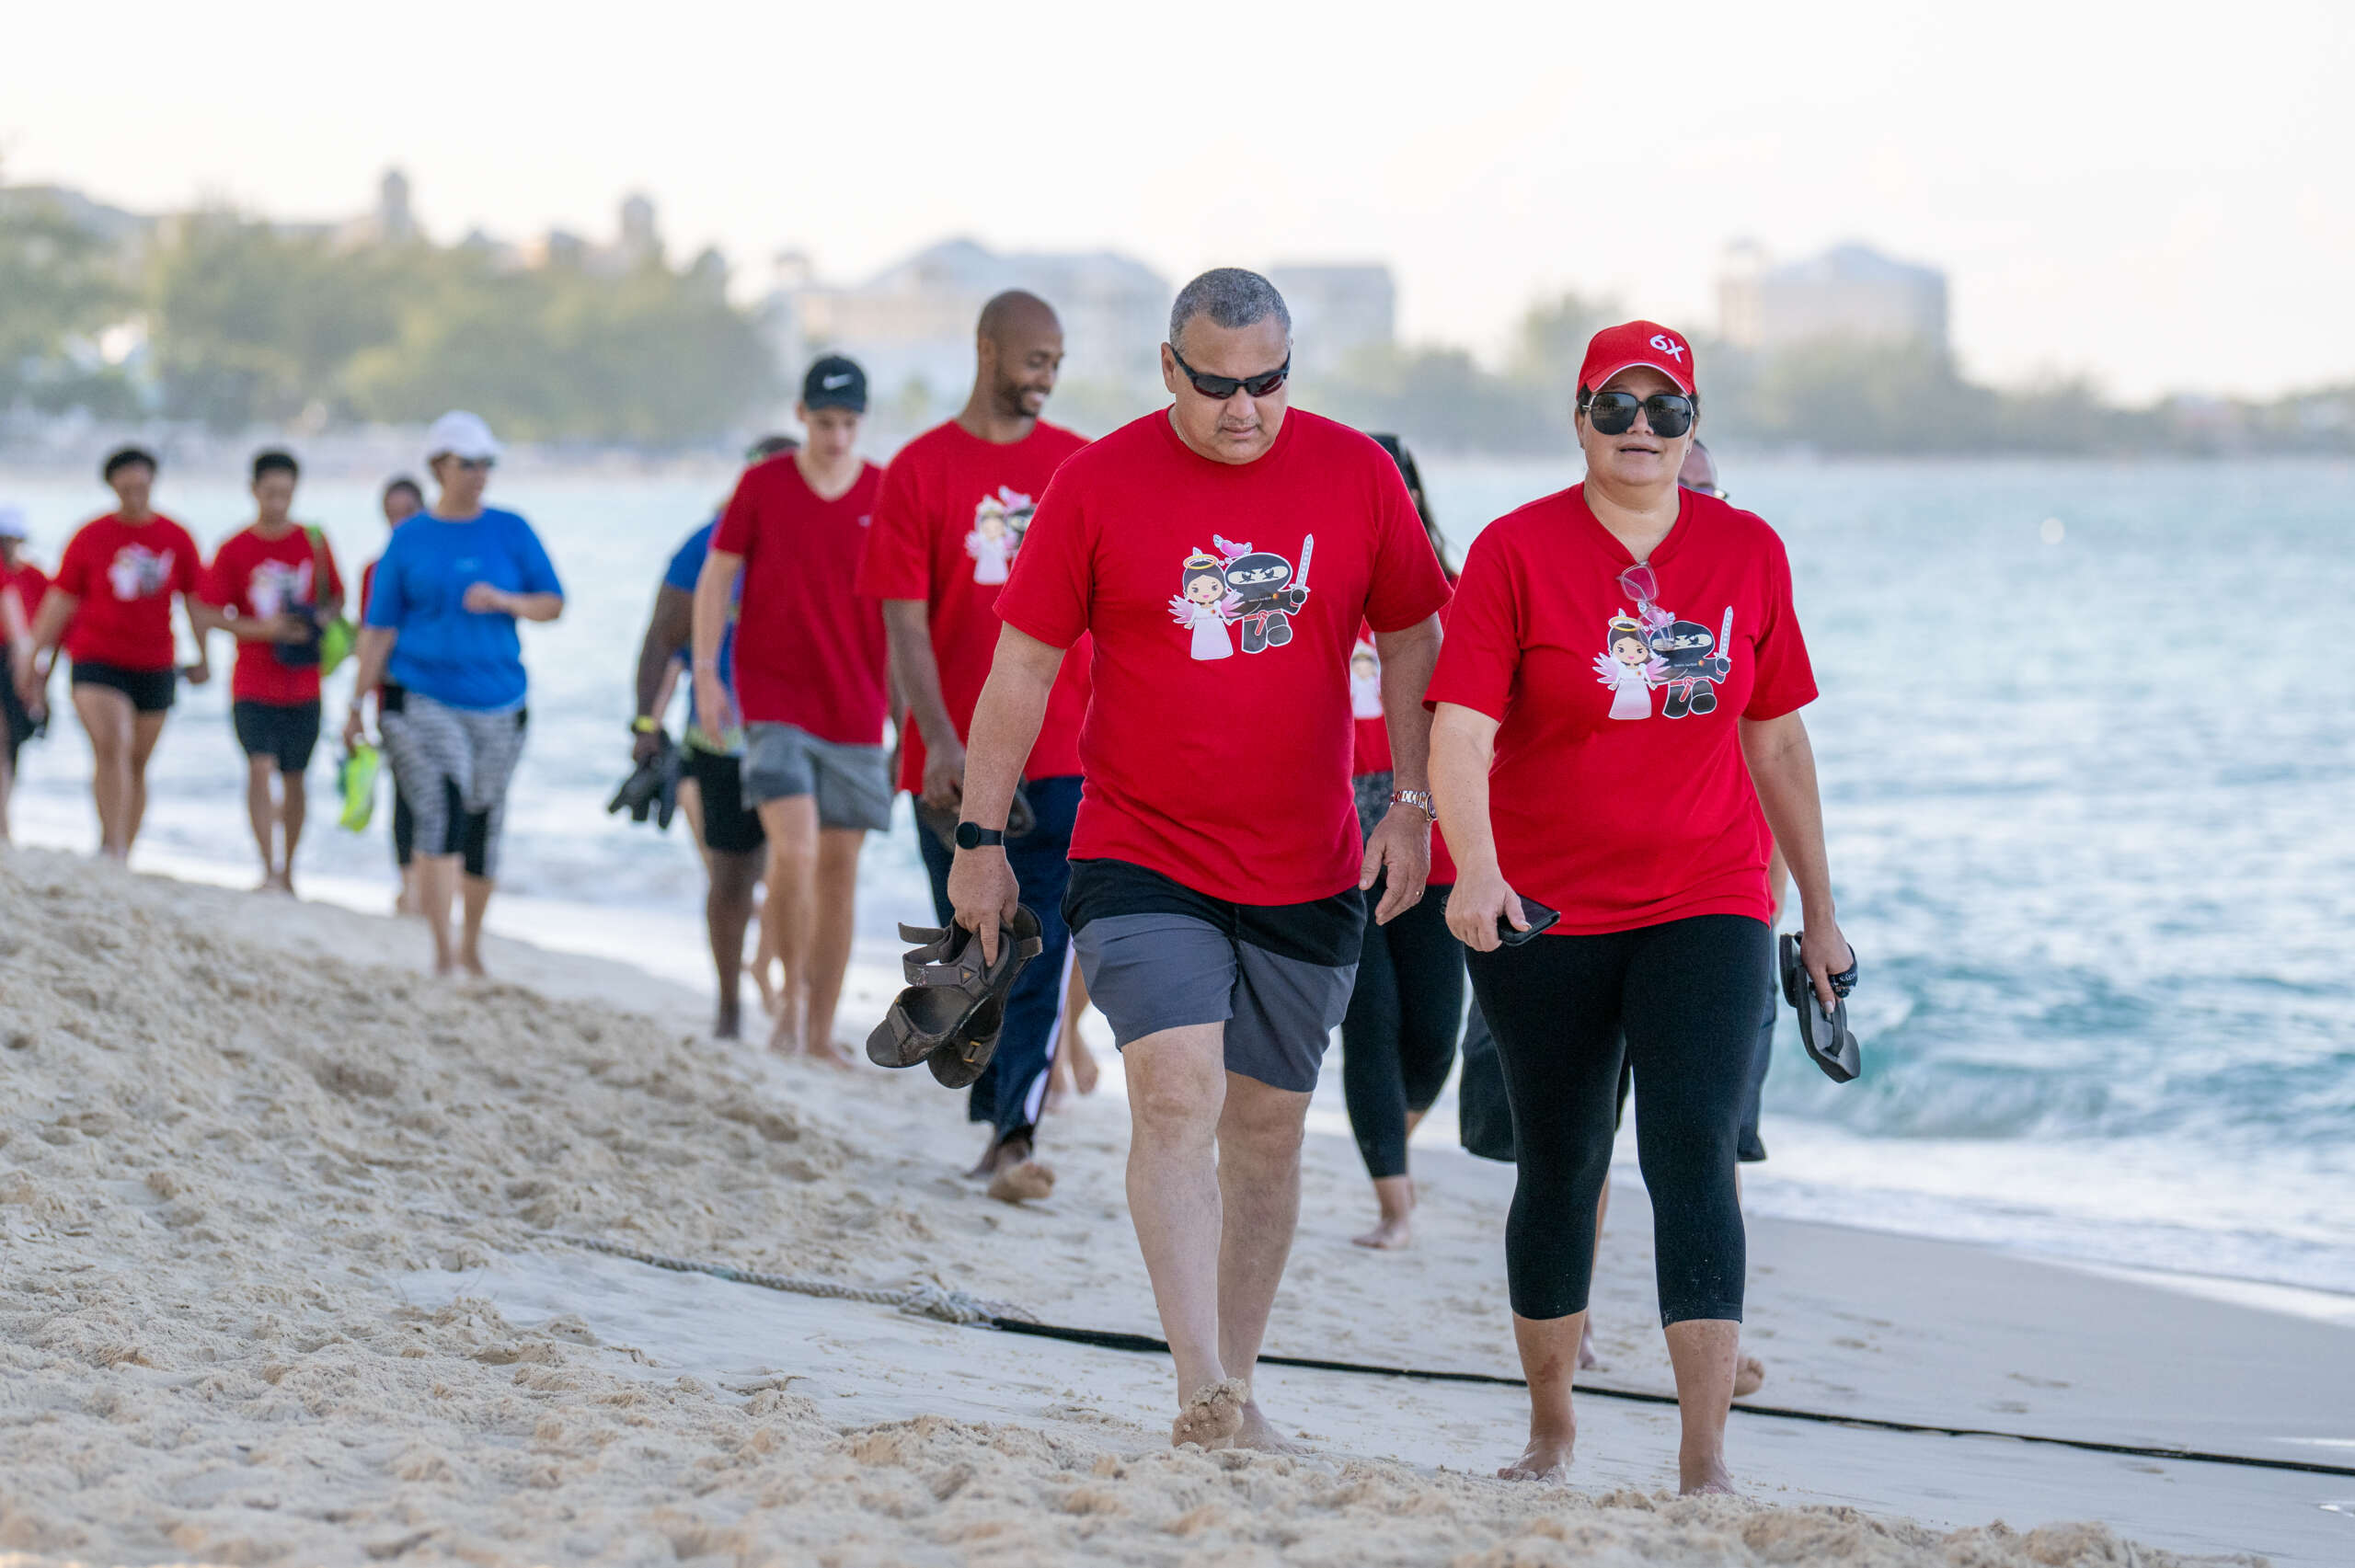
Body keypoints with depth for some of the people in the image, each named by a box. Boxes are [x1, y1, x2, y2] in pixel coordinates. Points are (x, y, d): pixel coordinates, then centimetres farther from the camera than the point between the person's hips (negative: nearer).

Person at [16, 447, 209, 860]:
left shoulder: (176, 539, 3)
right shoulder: (90, 539, -1)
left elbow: (193, 601, 13)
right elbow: (60, 599, 4)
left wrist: (202, 657, 15)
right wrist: (32, 657, 3)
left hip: (154, 667, 3)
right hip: (97, 660, -2)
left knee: (137, 764, 8)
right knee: (111, 746, -21)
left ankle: (122, 858, 17)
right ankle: (111, 846, -25)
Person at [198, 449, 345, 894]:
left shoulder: (312, 543, 2)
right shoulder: (234, 550, -3)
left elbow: (336, 599, 12)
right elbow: (211, 616, -3)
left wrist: (322, 618, -12)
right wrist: (264, 628, -17)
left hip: (303, 686, 2)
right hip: (253, 685, -2)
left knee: (293, 778, 9)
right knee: (260, 768, -16)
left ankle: (287, 872, 22)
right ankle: (269, 870, -18)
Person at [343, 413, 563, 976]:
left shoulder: (510, 531, 7)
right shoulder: (409, 539, 3)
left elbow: (553, 603, 6)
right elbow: (379, 627, 4)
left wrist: (505, 601, -14)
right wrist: (358, 703, 2)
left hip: (497, 698, 3)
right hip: (421, 696, -3)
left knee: (483, 827, 10)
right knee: (441, 813, -19)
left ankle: (471, 946, 28)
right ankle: (441, 951, -21)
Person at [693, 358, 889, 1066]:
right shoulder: (762, 486, 0)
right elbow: (716, 577, 5)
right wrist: (705, 673, -3)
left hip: (855, 708, 2)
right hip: (774, 700, -2)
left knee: (840, 864, 5)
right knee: (794, 848, -18)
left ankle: (821, 1028, 14)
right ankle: (792, 991, 2)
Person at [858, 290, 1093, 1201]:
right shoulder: (918, 472, 0)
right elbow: (905, 623, -5)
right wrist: (940, 742, -15)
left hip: (1060, 753, 0)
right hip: (954, 761, 0)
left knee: (1040, 950, -10)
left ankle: (1015, 1139, -14)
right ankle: (999, 1119, 23)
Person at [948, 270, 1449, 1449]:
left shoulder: (1357, 476, 0)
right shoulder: (1097, 485, -6)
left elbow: (1412, 641, 11)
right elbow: (1023, 665, -1)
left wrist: (1413, 803, 3)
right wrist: (979, 841, -1)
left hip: (1308, 873, 3)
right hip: (1140, 859, -3)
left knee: (1267, 1129, 11)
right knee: (1178, 1095, -20)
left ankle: (1236, 1388, 24)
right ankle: (1199, 1389, -25)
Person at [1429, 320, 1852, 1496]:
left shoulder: (1748, 553, 4)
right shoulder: (1517, 551, -5)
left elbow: (1778, 740, 12)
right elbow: (1461, 729, -14)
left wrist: (1819, 910, 15)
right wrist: (1475, 870, -31)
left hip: (1704, 908, 1)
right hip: (1541, 913, -1)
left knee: (1694, 1152, -14)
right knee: (1559, 1167, 10)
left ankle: (1704, 1462, -18)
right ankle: (1550, 1430, 29)